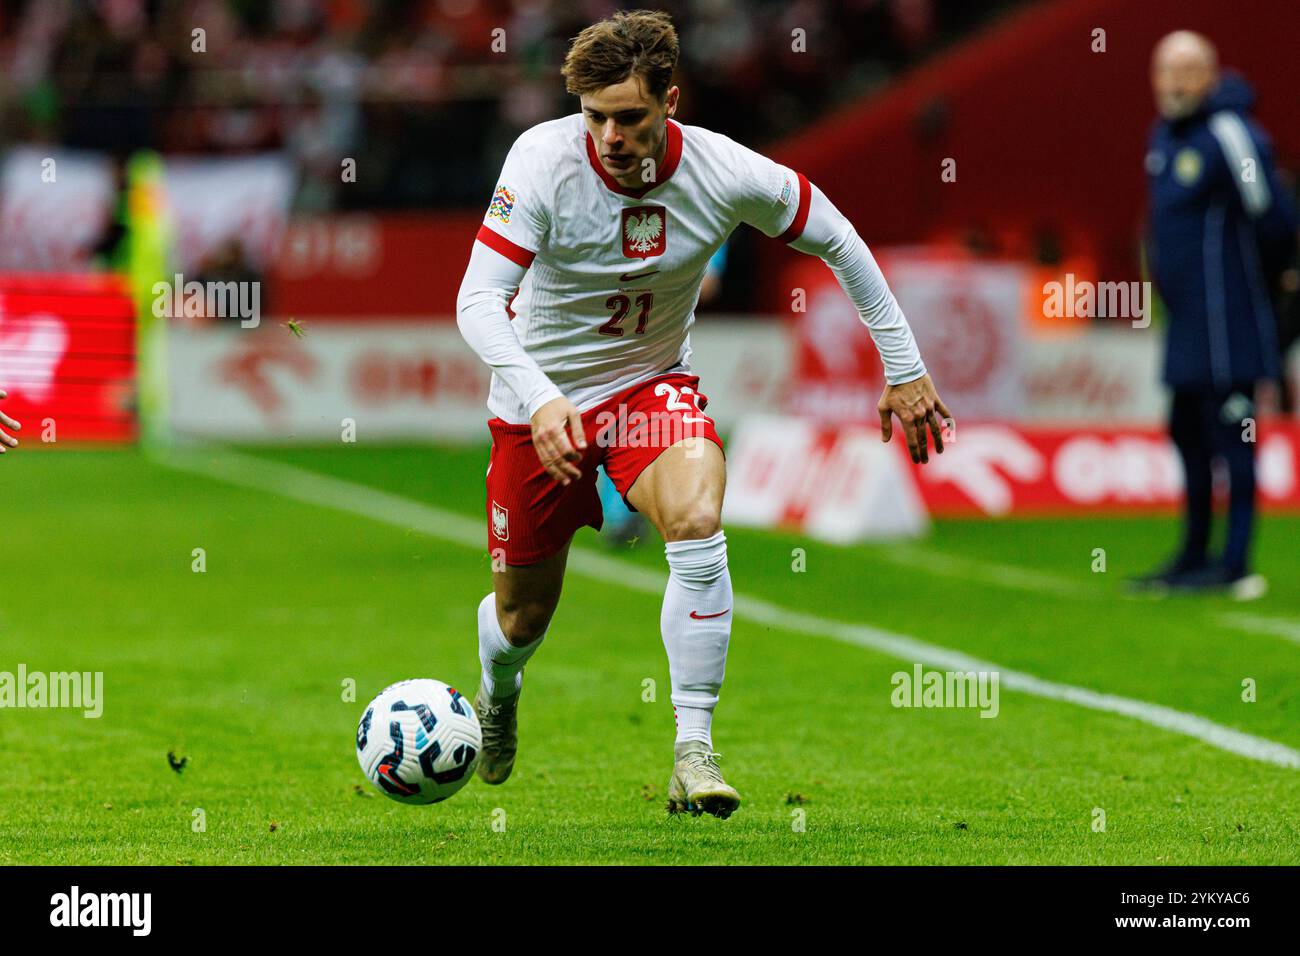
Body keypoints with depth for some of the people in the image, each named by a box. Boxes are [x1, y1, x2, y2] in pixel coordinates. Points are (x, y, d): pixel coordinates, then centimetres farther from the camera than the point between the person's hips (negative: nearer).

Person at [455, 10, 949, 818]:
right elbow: (478, 300, -28)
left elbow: (838, 243, -1)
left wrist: (905, 369, 2)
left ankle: (694, 752, -25)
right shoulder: (543, 159, -24)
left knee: (697, 519, -31)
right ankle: (498, 691, 48)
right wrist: (540, 399, -45)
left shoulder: (725, 174, -19)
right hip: (540, 401, 0)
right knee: (523, 614, 8)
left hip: (652, 383, 0)